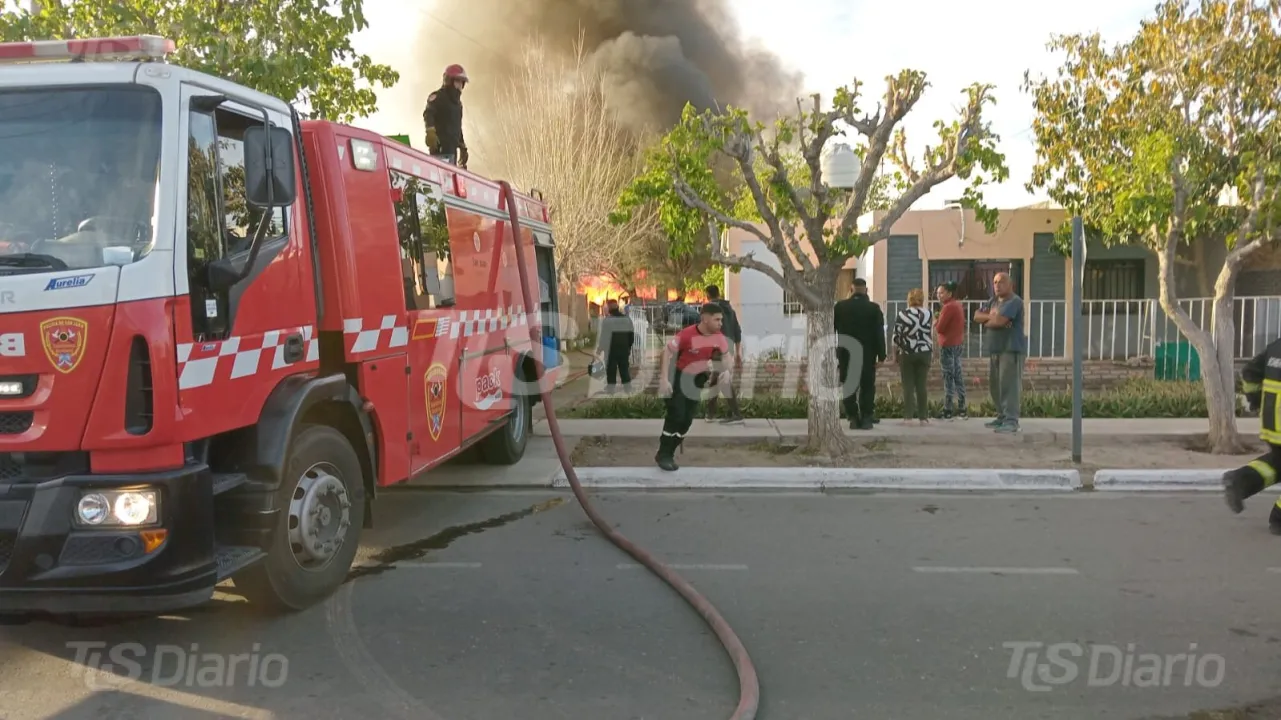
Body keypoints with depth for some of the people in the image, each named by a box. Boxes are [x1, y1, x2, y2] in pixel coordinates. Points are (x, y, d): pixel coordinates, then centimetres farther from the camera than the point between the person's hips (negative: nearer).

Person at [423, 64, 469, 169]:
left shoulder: (457, 102, 26)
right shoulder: (438, 97, -2)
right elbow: (428, 114, -19)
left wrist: (462, 147, 30)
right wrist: (430, 131, -37)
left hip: (452, 148, 9)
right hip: (440, 147, -9)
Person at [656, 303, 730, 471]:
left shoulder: (718, 337, -13)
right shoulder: (686, 335, -30)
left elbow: (725, 355, 6)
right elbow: (668, 353, -22)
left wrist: (726, 371, -14)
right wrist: (665, 379, -28)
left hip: (696, 379, 6)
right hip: (678, 377, -6)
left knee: (687, 419, 6)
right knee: (676, 415, -13)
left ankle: (669, 454, 19)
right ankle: (663, 455, 0)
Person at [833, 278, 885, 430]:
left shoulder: (840, 307, 1)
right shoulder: (874, 308, -4)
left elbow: (831, 330, 4)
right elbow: (880, 333, -4)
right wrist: (881, 355, -1)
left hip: (846, 354, 1)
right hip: (867, 355, -1)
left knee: (848, 386, 7)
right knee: (867, 386, 5)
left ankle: (853, 418, 4)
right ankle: (866, 418, 2)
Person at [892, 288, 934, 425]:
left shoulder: (902, 314, -6)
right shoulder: (928, 313, 1)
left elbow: (896, 336, -6)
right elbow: (931, 334, 6)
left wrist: (895, 353, 3)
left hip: (906, 353, -2)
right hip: (924, 353, 2)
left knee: (908, 386, 2)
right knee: (921, 385, 7)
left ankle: (908, 416, -2)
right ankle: (923, 416, 8)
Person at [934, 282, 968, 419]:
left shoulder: (948, 307, -16)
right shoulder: (957, 304, 14)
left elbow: (939, 328, -18)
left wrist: (934, 323, 2)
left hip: (947, 345, -10)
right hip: (957, 344, 10)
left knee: (948, 377, -7)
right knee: (958, 376, 11)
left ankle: (948, 411, -5)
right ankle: (961, 409, 15)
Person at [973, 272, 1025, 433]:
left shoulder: (1014, 301, -11)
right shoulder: (993, 301, 18)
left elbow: (998, 321, -22)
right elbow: (977, 316, 11)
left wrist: (986, 321, 0)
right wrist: (991, 316, -9)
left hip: (1011, 350, -9)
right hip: (995, 350, 9)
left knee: (1009, 385, -12)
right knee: (995, 385, 12)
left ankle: (1011, 421, -13)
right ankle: (1002, 417, 21)